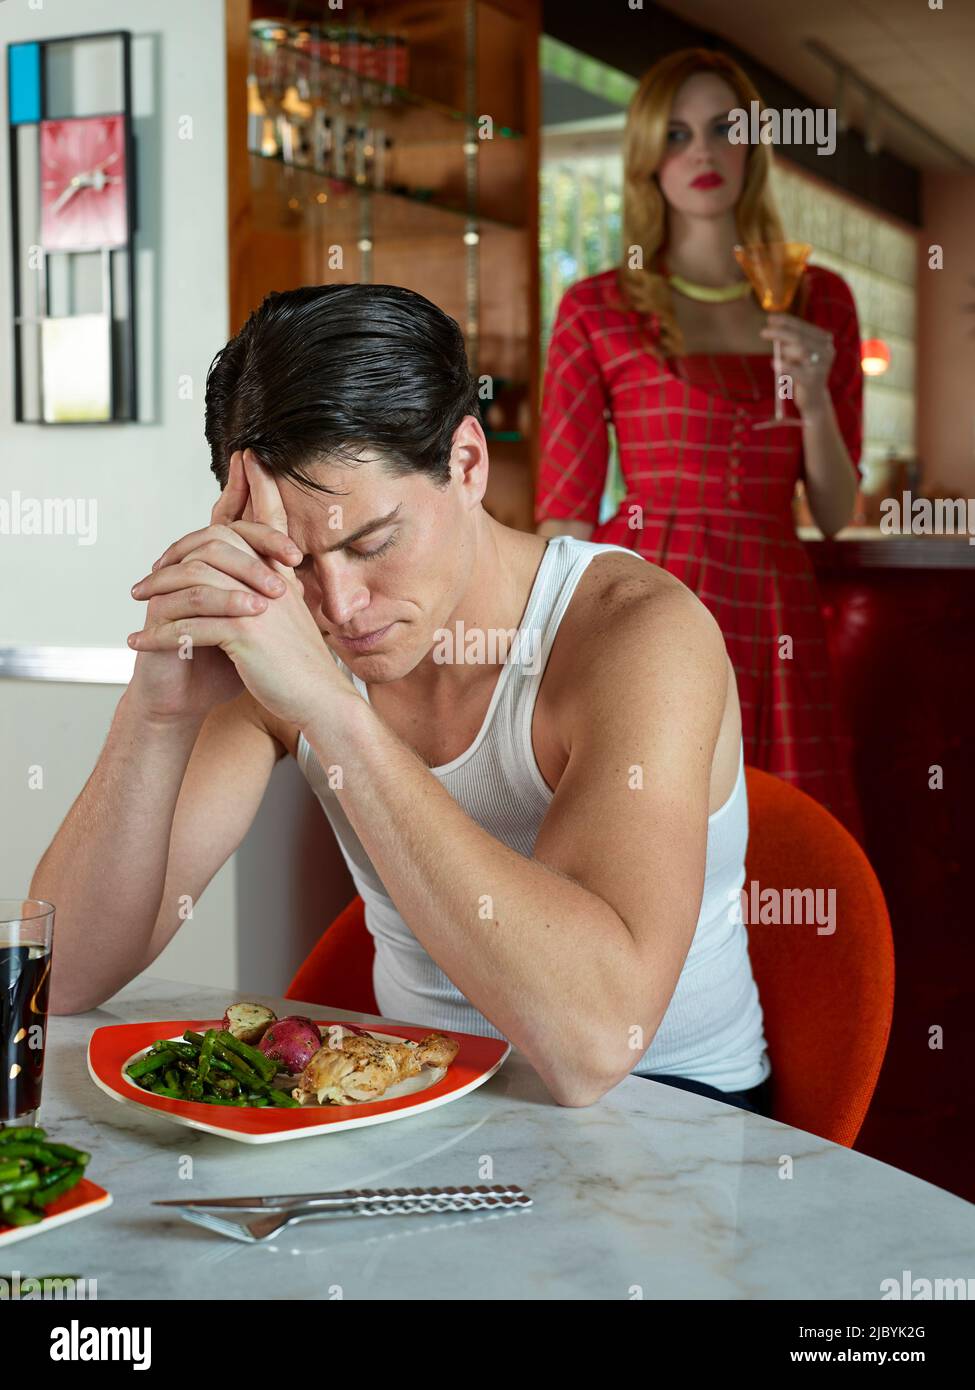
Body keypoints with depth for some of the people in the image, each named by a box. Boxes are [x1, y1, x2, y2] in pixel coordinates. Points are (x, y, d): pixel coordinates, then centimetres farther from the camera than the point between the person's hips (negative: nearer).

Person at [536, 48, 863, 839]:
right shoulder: (597, 311, 3)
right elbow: (565, 513, -1)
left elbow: (836, 514, 12)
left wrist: (814, 397, -5)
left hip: (774, 619, 3)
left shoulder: (820, 301, 12)